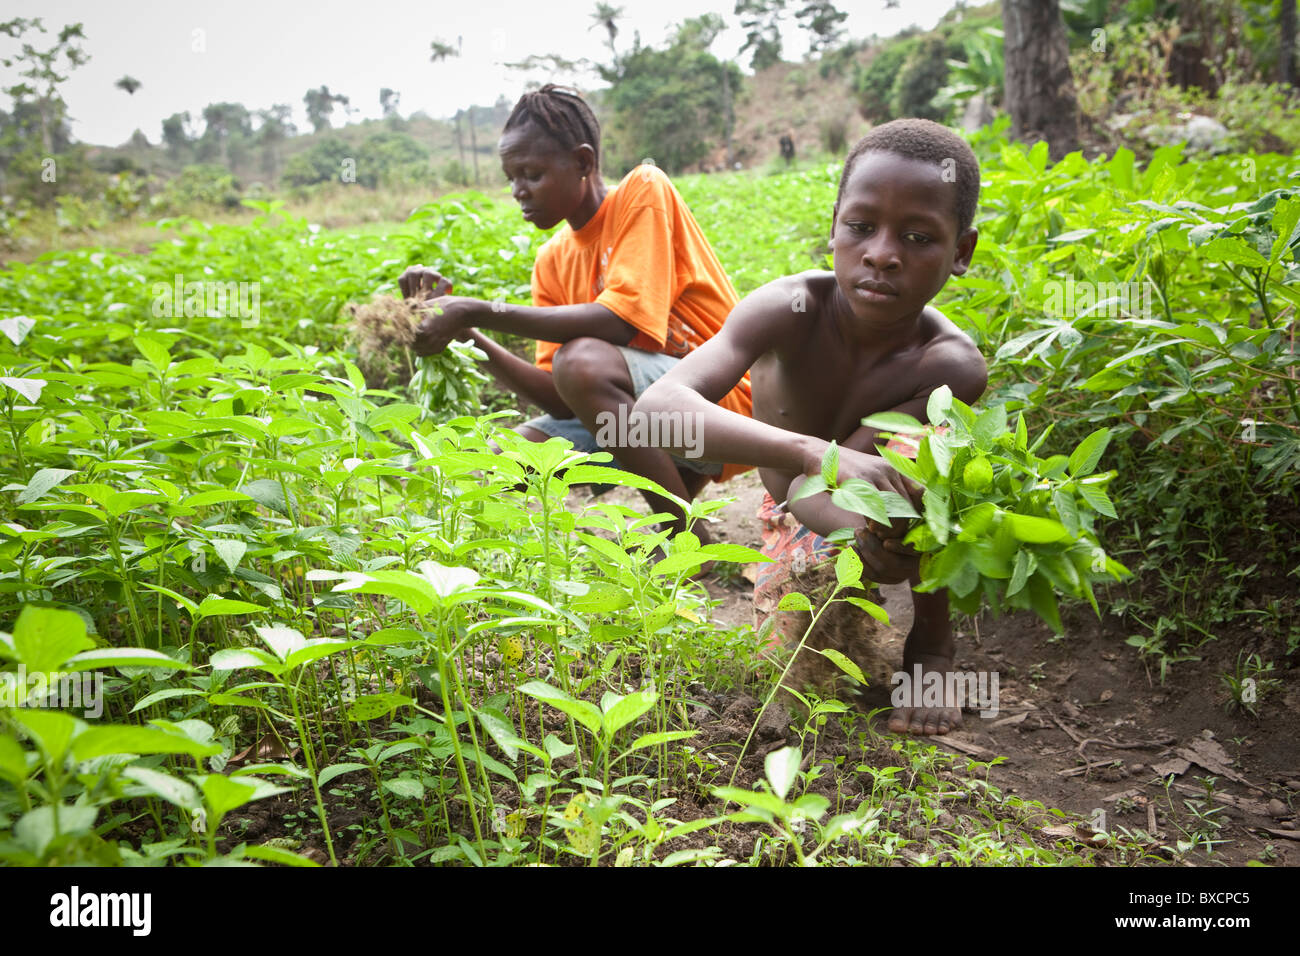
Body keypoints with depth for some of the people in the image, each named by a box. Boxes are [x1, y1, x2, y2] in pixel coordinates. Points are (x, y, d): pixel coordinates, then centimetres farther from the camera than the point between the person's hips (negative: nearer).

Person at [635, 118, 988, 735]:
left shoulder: (953, 366, -30)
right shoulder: (792, 308, -31)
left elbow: (811, 491, -33)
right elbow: (657, 406, -48)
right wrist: (816, 453, -60)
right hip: (789, 522, 3)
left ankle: (930, 645, -11)